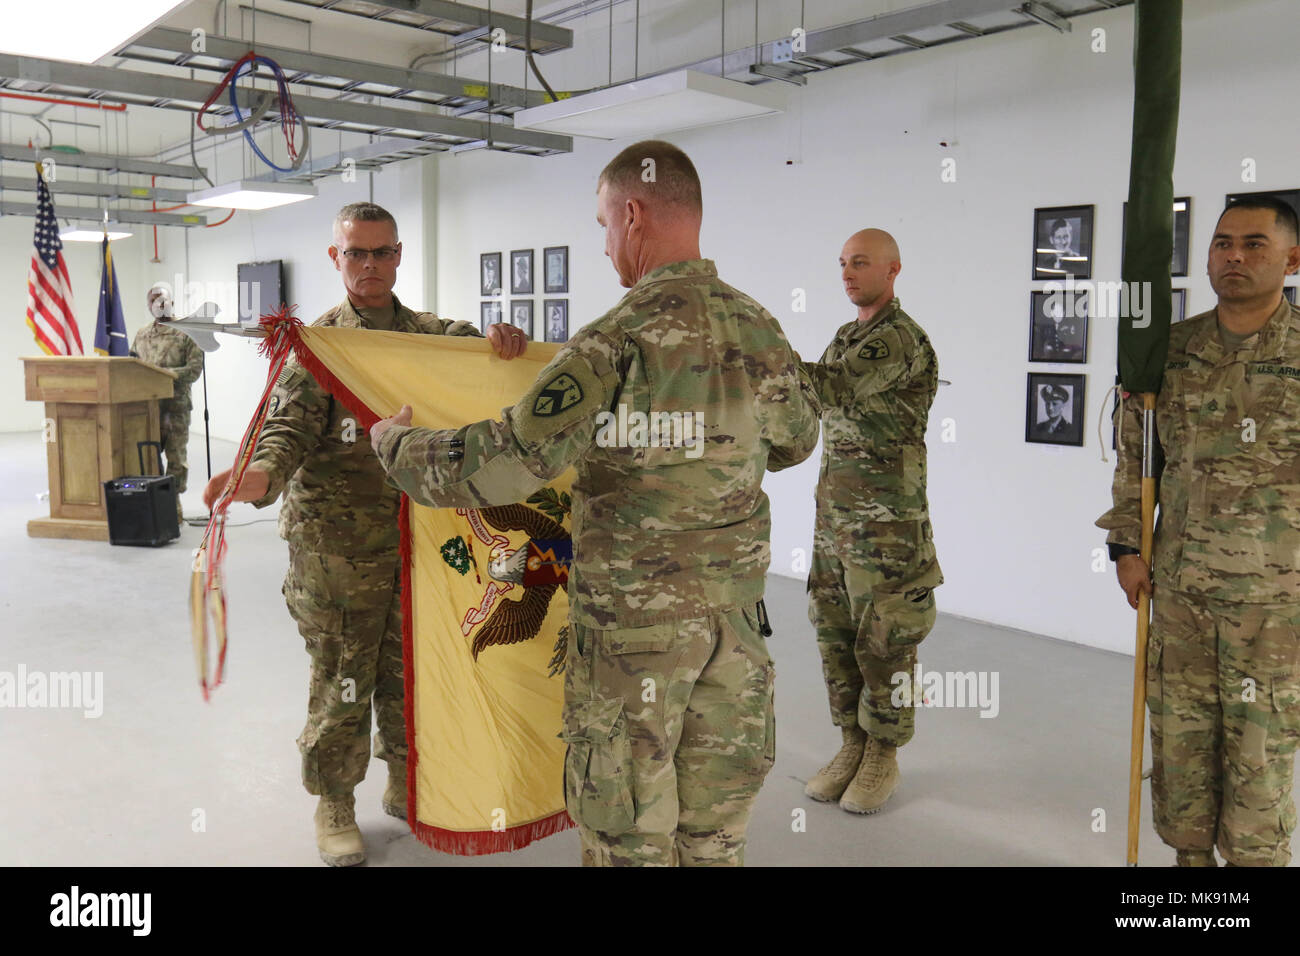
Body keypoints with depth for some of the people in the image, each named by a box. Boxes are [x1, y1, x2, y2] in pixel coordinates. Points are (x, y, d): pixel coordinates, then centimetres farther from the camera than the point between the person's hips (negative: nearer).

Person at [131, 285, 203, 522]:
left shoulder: (186, 333, 0)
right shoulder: (142, 335, 18)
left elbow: (194, 369, -8)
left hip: (176, 404, -5)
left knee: (176, 456, 0)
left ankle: (174, 504, 8)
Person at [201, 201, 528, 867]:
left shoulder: (430, 334, 11)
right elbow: (291, 423, -13)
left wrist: (501, 340, -19)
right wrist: (261, 474, -35)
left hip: (419, 534, 4)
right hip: (340, 544, -4)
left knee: (409, 670, 15)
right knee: (342, 678, 4)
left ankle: (405, 784, 35)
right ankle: (335, 806, 23)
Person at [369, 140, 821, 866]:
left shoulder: (621, 341, -20)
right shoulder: (760, 329, 1)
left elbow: (499, 467, -22)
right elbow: (797, 441, 18)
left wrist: (395, 442, -4)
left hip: (633, 623, -6)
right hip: (735, 615, 6)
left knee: (630, 837, 12)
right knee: (715, 832, 19)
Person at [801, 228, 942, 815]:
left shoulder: (901, 338, -13)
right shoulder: (846, 337, 16)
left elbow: (834, 386, -28)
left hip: (889, 520, -8)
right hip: (834, 512, 8)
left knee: (883, 640, 1)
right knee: (835, 633, 11)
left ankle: (883, 757, 15)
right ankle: (852, 746, 24)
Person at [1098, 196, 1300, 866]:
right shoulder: (1172, 349, 4)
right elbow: (1134, 451, 10)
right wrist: (1127, 546, 5)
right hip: (1180, 586, 3)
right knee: (1179, 737, 12)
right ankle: (1189, 855, 30)